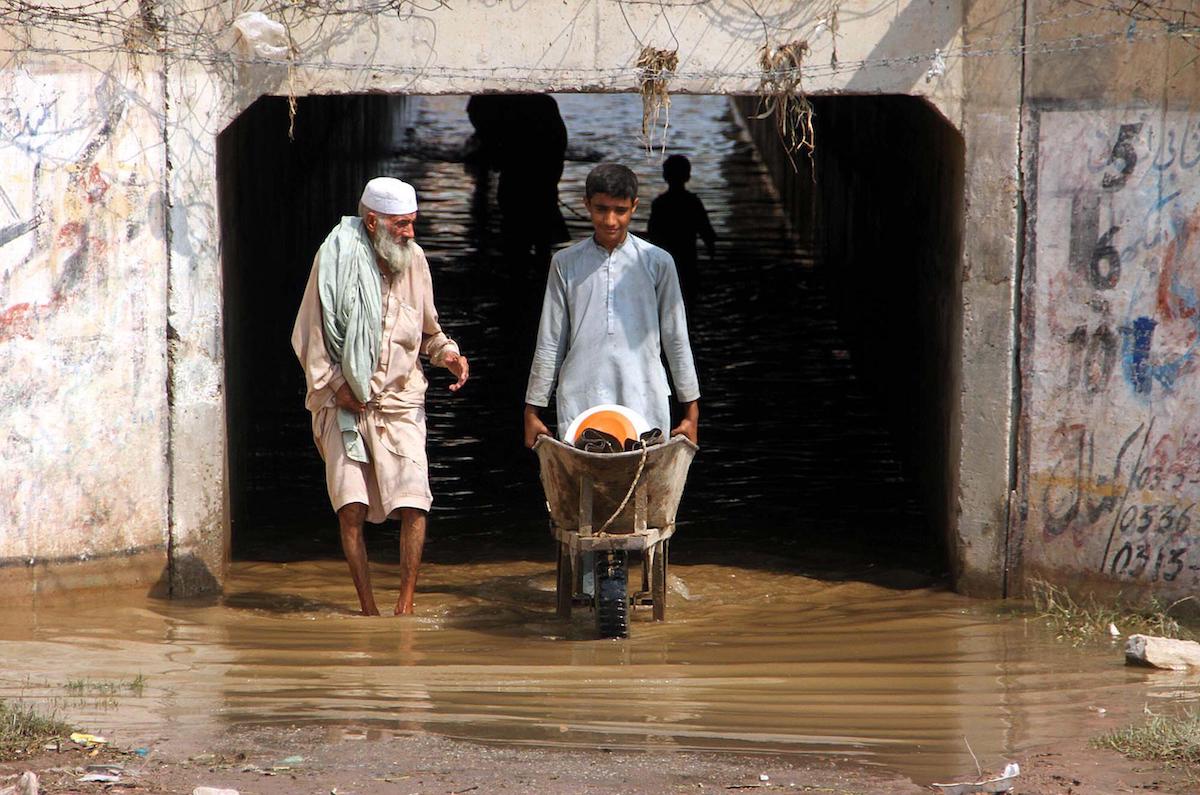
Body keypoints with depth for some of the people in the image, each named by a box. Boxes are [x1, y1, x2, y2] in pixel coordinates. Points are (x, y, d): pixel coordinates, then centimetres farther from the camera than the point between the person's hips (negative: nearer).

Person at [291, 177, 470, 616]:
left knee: (414, 505, -11)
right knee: (351, 510, -5)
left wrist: (447, 353, -1)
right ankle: (368, 609, 6)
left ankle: (405, 604, -1)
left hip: (401, 402, 2)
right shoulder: (337, 257, -5)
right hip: (345, 404, -2)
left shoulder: (414, 259, 6)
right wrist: (333, 383, -9)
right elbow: (310, 333, -1)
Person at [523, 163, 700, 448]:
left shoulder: (657, 263, 4)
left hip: (643, 401, 0)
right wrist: (532, 410, 11)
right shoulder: (566, 263, 6)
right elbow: (549, 342, 11)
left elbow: (676, 340, 9)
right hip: (579, 402, 0)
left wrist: (691, 411, 10)